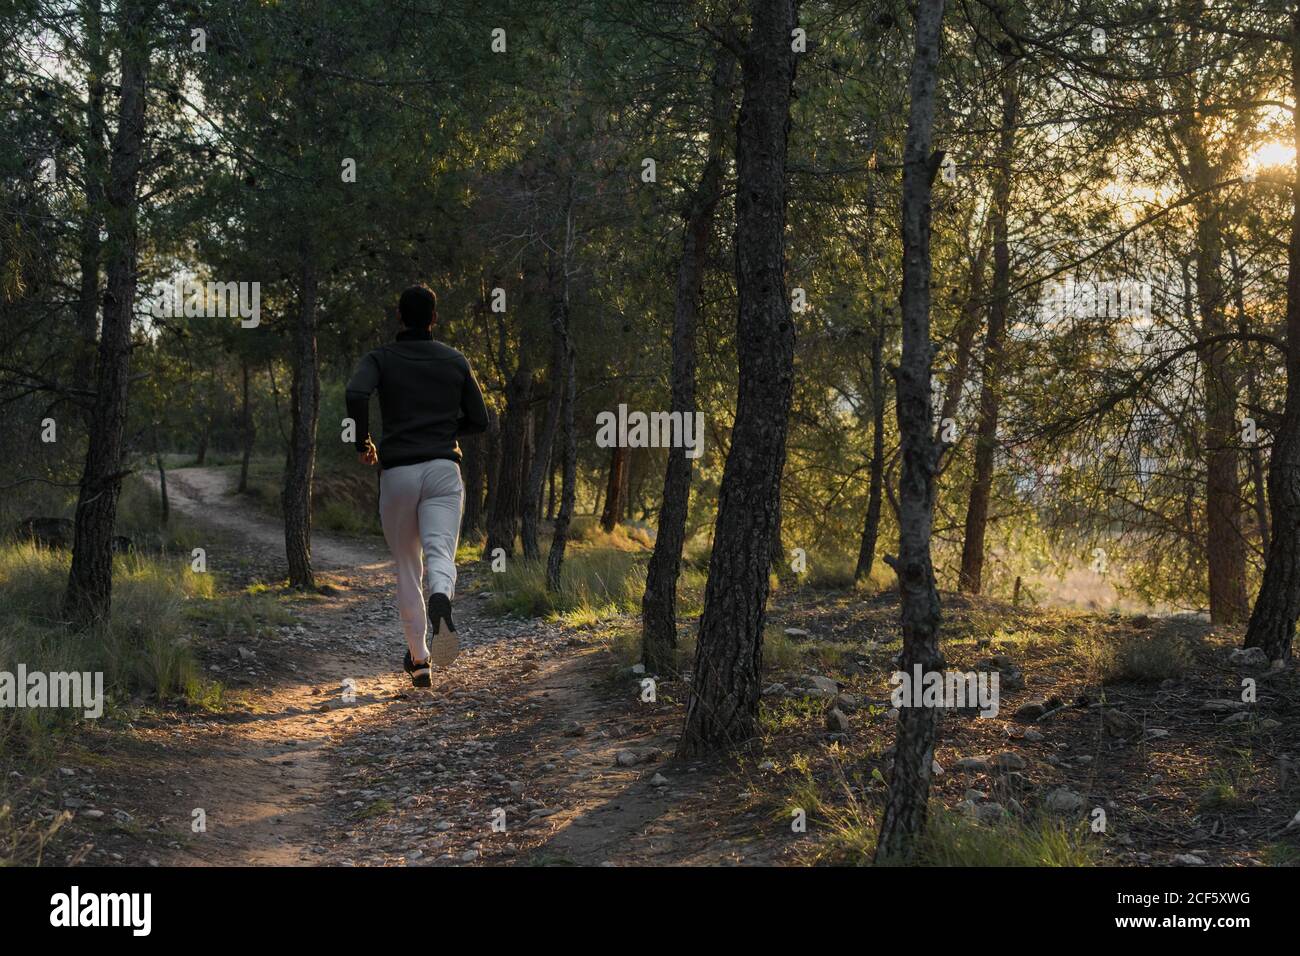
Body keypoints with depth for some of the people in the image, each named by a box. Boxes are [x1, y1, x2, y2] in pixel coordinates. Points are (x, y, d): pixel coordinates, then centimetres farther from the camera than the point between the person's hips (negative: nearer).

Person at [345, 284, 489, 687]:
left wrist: (362, 443, -3)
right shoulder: (455, 361, 11)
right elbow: (479, 421, 12)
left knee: (407, 567, 11)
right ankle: (440, 598, -46)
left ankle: (419, 658, 12)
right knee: (440, 553, -10)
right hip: (444, 469, 0)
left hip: (397, 472, 0)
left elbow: (355, 394, -17)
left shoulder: (381, 358, 4)